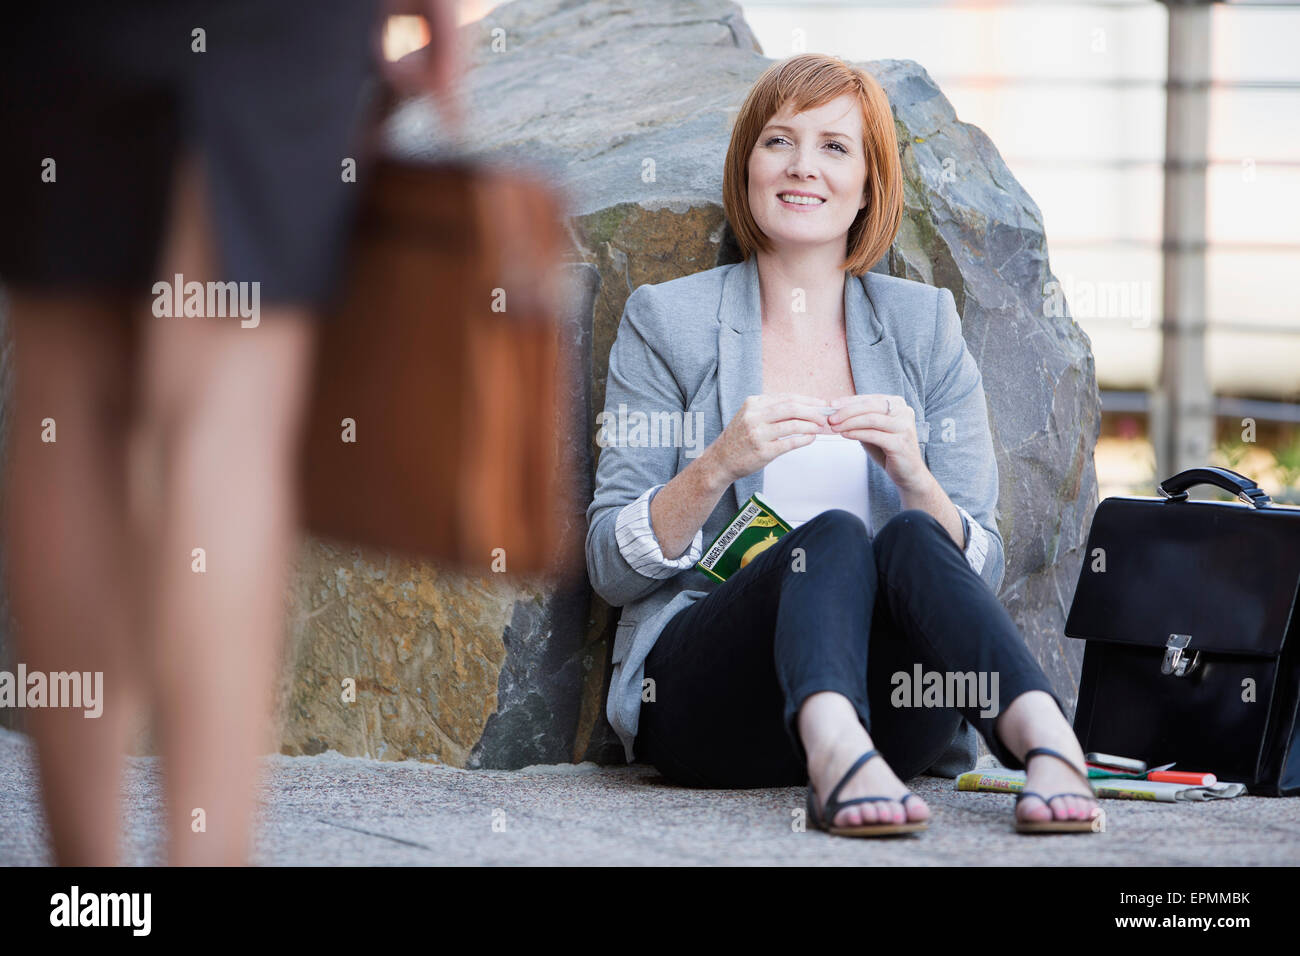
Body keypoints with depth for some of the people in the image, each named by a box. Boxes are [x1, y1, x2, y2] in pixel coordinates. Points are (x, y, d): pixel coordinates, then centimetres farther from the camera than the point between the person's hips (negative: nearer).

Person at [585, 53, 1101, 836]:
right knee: (833, 536, -31)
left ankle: (1044, 742, -54)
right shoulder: (666, 321, 10)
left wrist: (914, 478, -10)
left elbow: (982, 575, 10)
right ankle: (835, 752, -60)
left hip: (893, 712, 2)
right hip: (702, 697, -2)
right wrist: (718, 466, -14)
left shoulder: (925, 326, 15)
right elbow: (612, 568, 3)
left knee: (908, 540, -29)